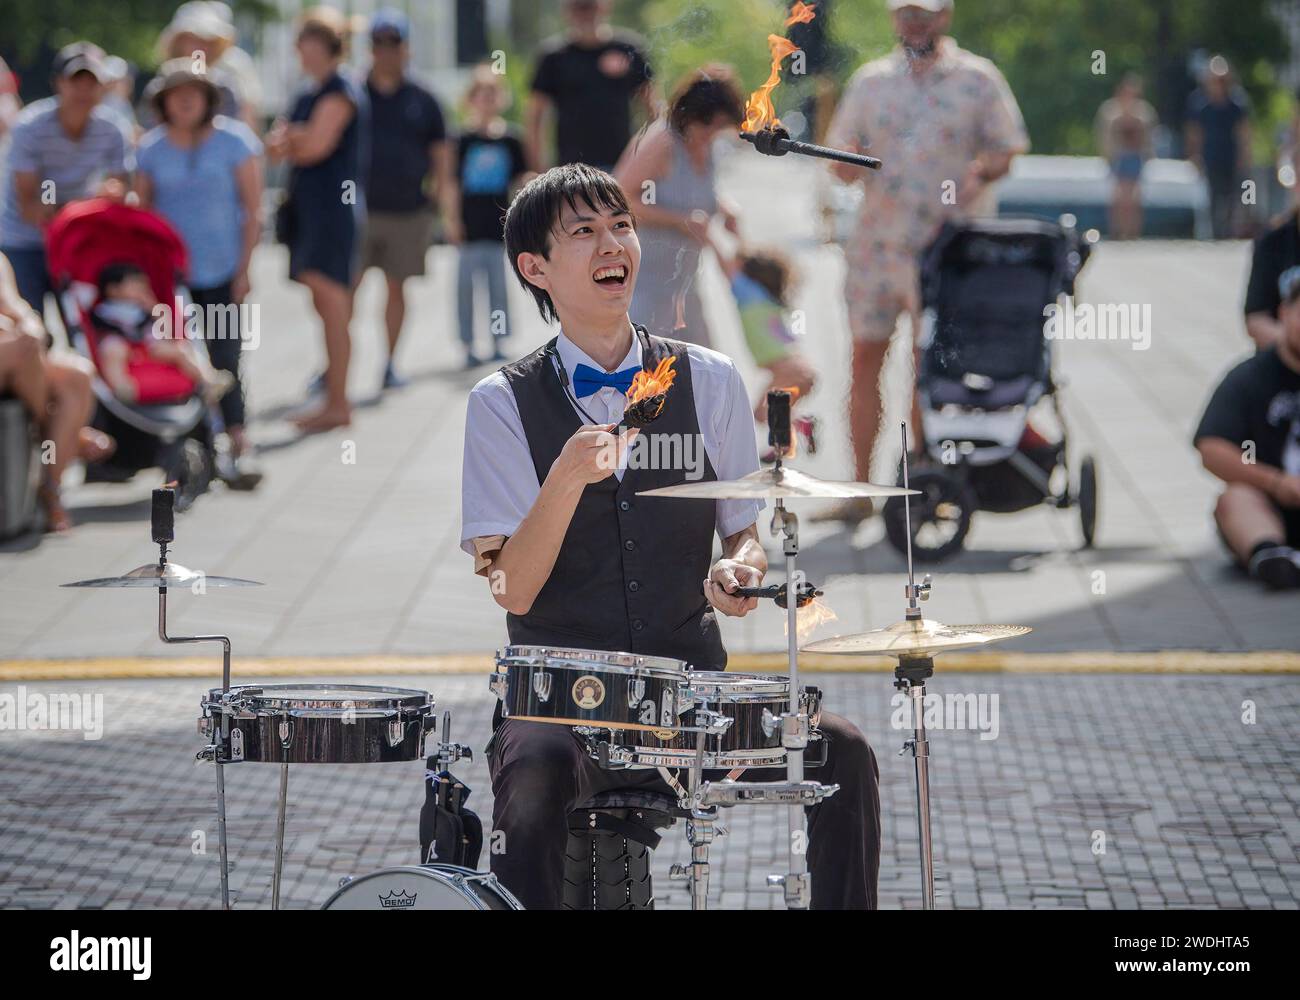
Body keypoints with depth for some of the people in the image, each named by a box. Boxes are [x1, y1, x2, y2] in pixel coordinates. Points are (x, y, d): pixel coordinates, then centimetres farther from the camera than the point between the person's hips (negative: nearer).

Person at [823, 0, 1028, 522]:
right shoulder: (870, 81, 13)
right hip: (876, 242, 4)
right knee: (865, 361, 3)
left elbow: (1006, 151, 4)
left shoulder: (977, 79, 3)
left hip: (946, 245, -3)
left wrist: (978, 174, -17)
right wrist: (846, 165, -9)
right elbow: (841, 151, 15)